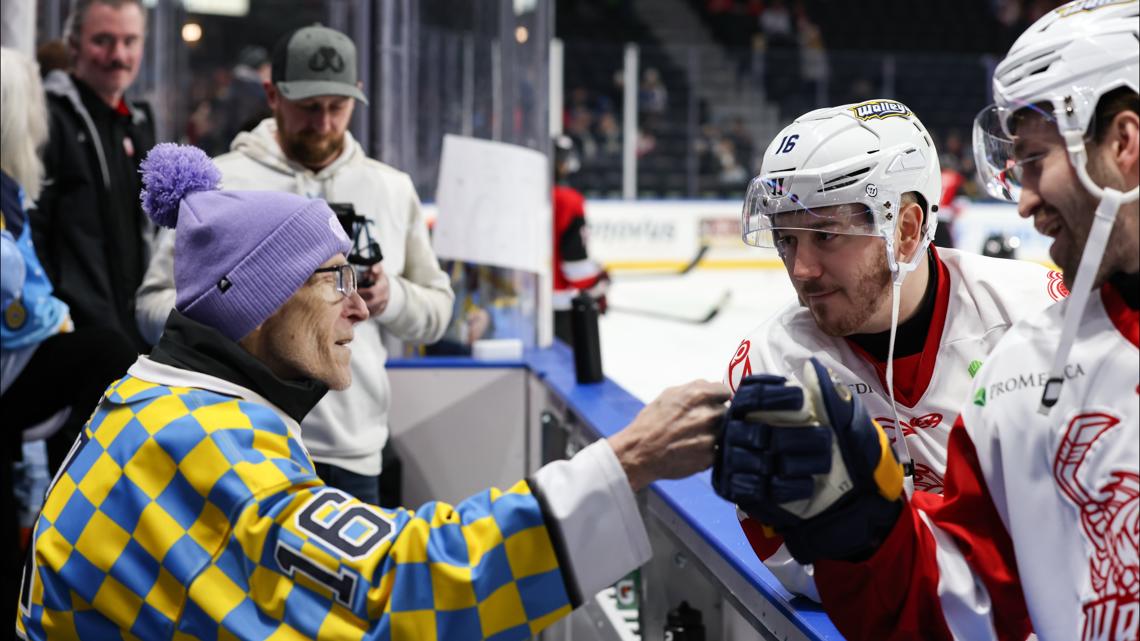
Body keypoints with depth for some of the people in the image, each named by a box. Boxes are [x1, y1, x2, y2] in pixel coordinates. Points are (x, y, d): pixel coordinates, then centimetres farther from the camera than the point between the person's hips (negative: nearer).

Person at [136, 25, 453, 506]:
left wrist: (391, 299, -9)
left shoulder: (393, 190, 10)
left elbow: (437, 312, 12)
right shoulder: (218, 184, 0)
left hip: (352, 454, 3)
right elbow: (154, 306, -1)